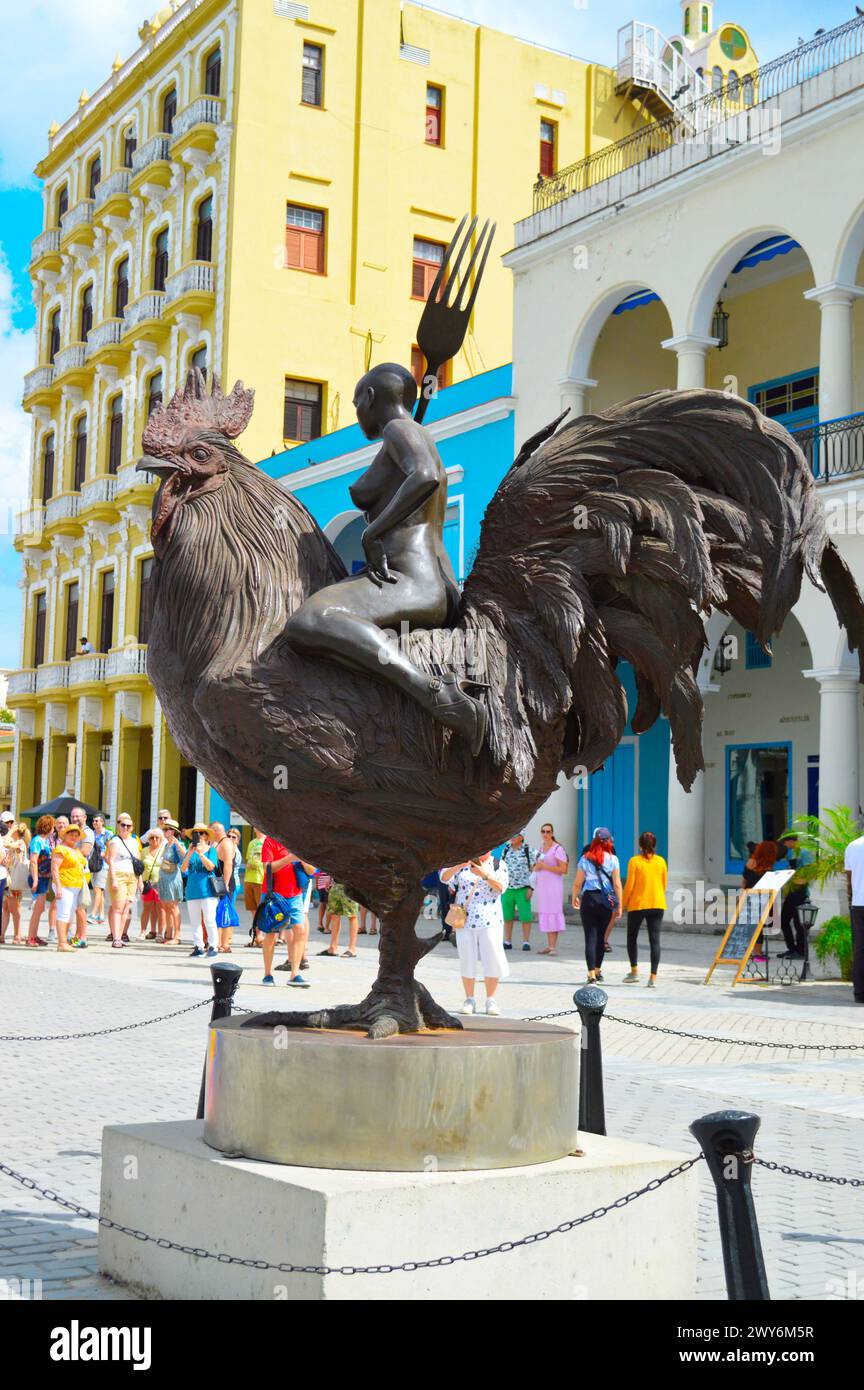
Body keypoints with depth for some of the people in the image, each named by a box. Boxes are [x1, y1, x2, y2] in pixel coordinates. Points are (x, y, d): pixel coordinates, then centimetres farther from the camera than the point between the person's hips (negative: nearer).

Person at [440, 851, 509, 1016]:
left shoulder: (498, 865, 5)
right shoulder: (462, 864, 8)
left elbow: (501, 887, -8)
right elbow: (444, 877, -4)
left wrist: (485, 874, -22)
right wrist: (459, 866, -21)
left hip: (489, 920, -1)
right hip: (465, 920, 1)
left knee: (492, 959, -4)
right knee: (467, 960, 3)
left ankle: (491, 1000, 7)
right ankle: (469, 1000, 13)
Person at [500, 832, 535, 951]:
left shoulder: (528, 851, 0)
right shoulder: (505, 850, 11)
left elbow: (533, 870, 0)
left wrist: (531, 888, -7)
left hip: (523, 889, -4)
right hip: (507, 888, 4)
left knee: (525, 916, -6)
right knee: (507, 916, 5)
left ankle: (526, 941, 0)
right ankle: (507, 941, 12)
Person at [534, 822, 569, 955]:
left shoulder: (558, 849, -8)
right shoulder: (541, 848, 15)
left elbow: (563, 869, -14)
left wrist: (545, 866, -16)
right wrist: (536, 867, 6)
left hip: (553, 885, -7)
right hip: (542, 884, 7)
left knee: (553, 912, -11)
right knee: (544, 913, 5)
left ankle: (554, 947, -11)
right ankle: (549, 945, 9)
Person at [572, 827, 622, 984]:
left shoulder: (585, 859, -2)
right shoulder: (613, 859, -2)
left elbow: (577, 883, 0)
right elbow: (617, 884, -4)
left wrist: (574, 897, 16)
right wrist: (620, 904, 3)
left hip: (589, 898, -1)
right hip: (606, 900, 1)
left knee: (590, 937, -1)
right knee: (600, 937, 16)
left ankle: (592, 975, -8)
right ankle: (598, 970, 28)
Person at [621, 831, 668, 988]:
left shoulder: (634, 861, -7)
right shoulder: (661, 861, 3)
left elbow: (629, 885, -9)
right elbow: (664, 885, 9)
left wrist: (623, 904, 2)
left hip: (637, 904, -2)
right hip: (657, 905, 3)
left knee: (632, 938, 16)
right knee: (654, 940, 1)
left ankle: (634, 972, 12)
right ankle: (653, 977, -5)